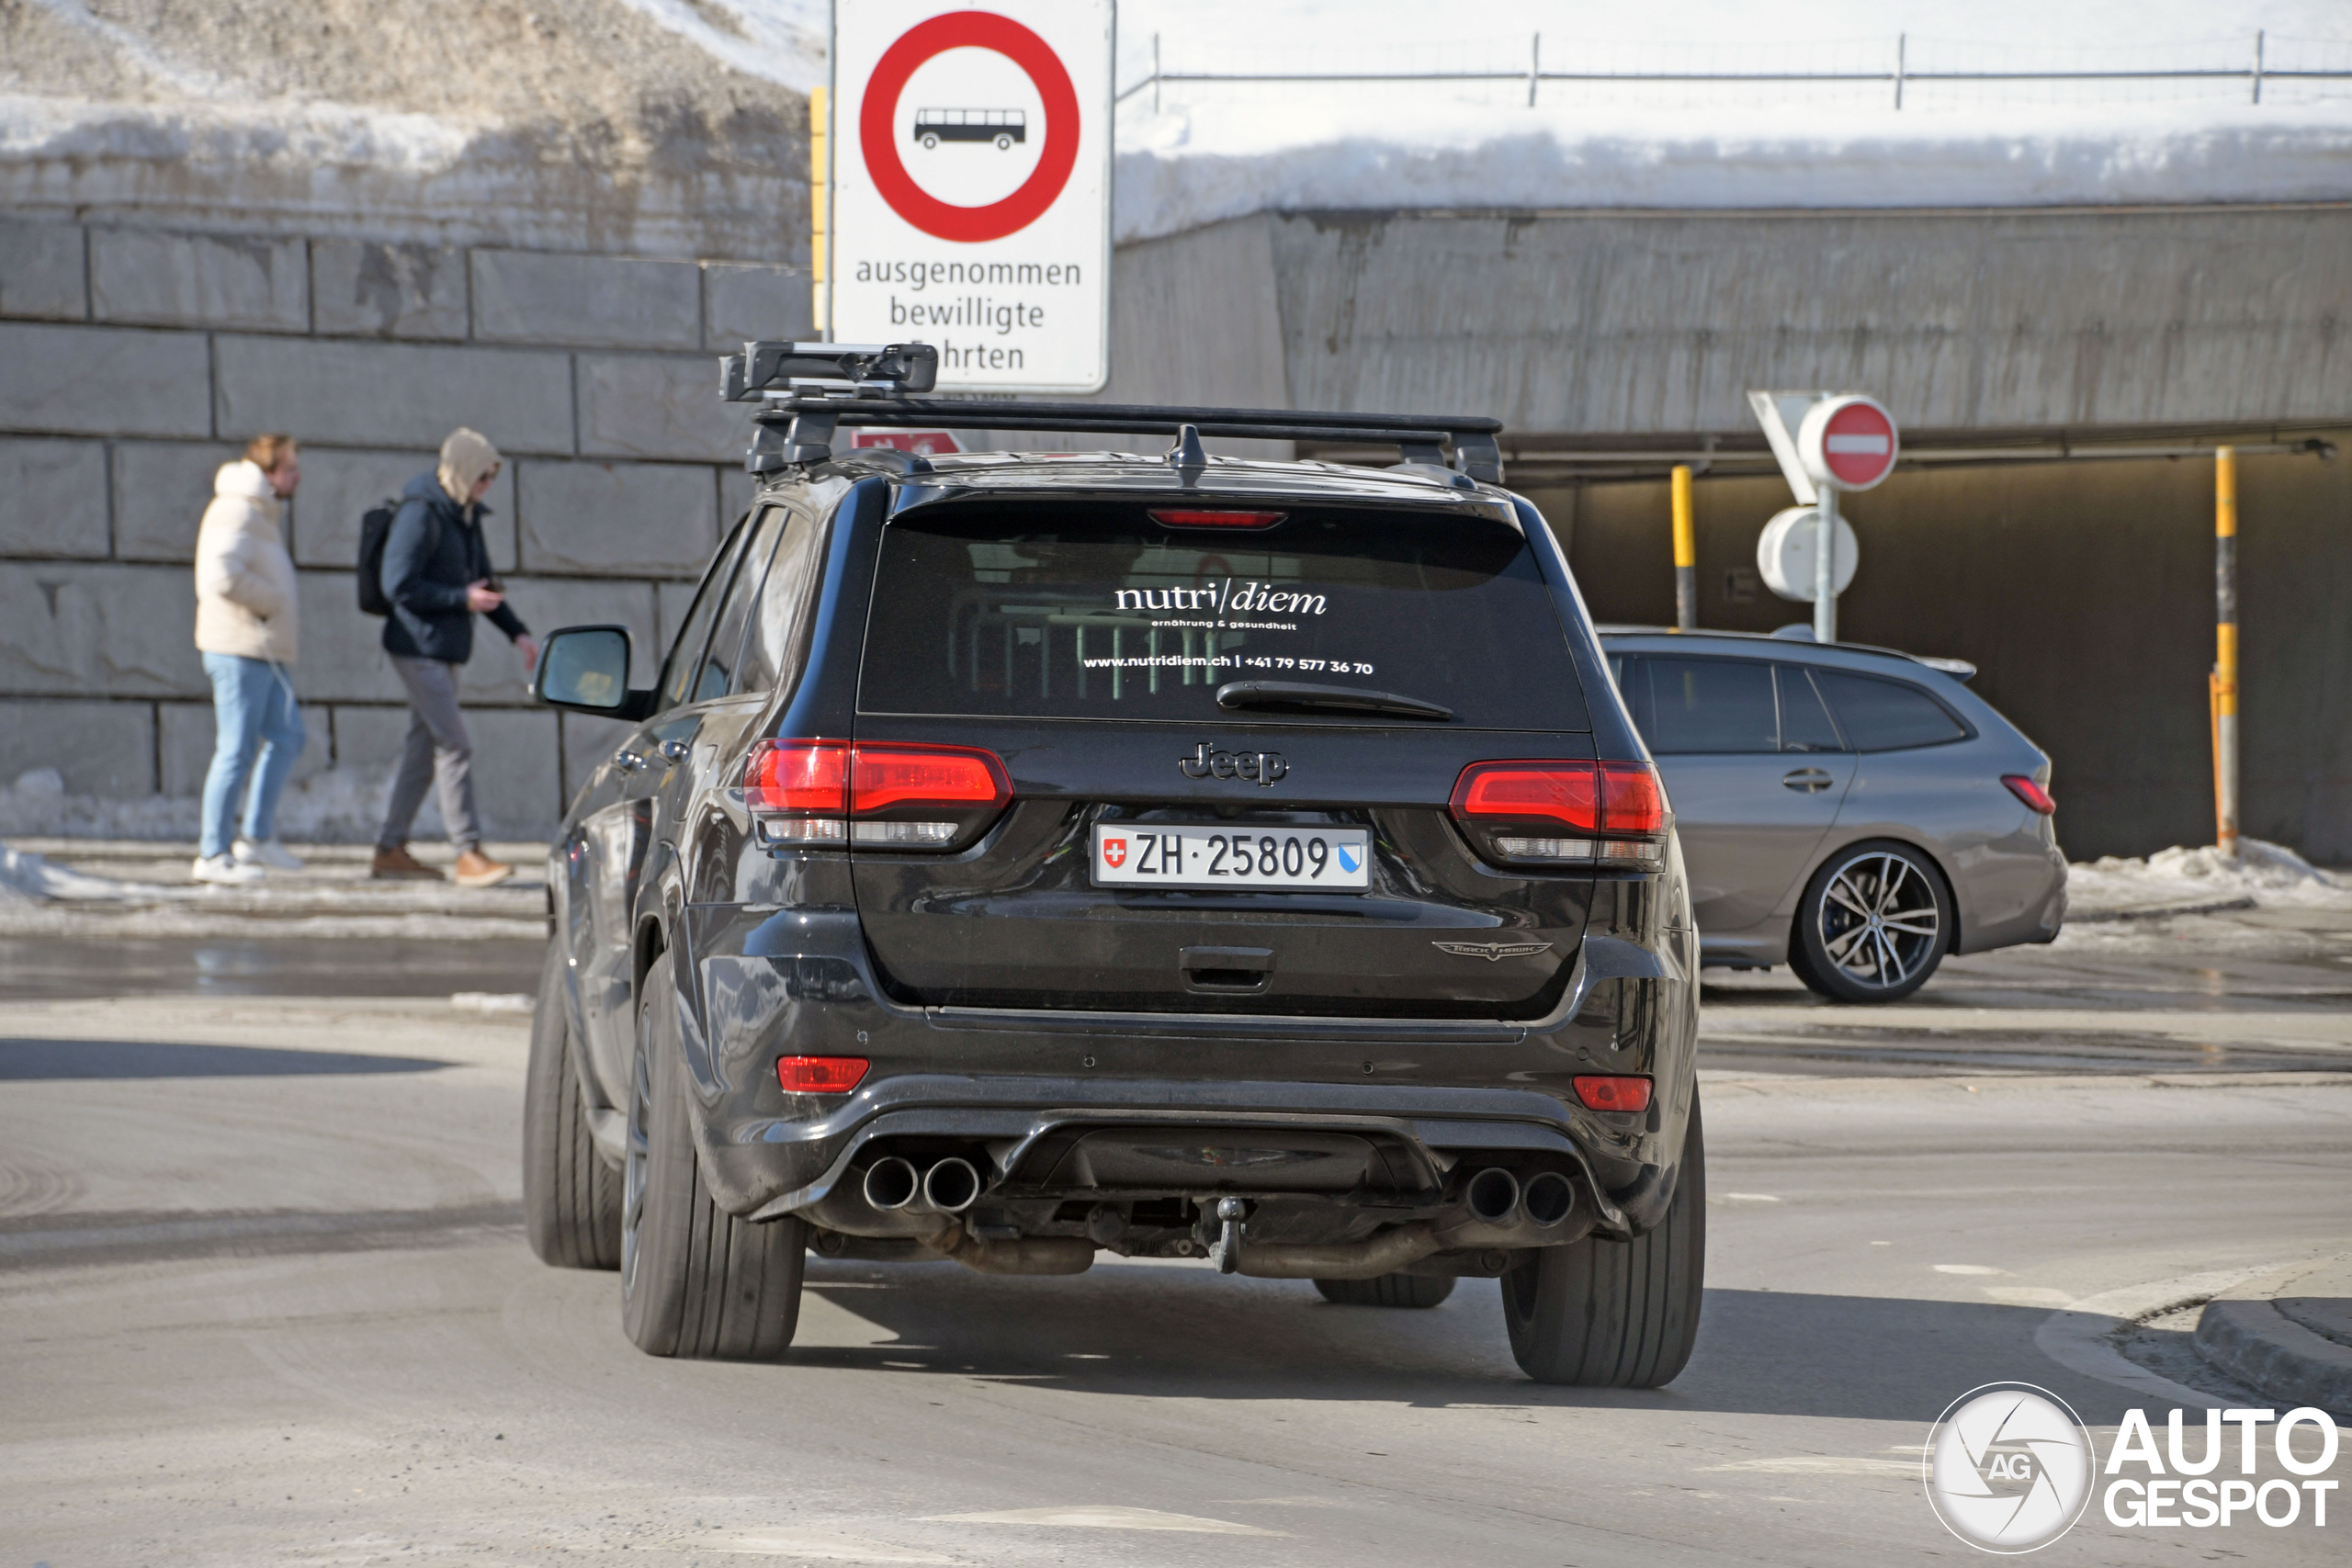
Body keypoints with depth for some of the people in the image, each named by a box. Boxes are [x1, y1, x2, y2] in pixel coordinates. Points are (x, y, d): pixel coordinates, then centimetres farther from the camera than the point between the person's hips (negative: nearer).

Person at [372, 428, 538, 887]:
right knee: (454, 745, -13)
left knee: (425, 747, 10)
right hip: (419, 646, -9)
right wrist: (462, 599, -18)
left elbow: (483, 581, 23)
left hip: (444, 650, 9)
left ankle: (390, 849, 16)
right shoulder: (421, 513, -14)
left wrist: (517, 631, 12)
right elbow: (399, 586, -19)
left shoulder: (466, 515, 14)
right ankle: (468, 854, -14)